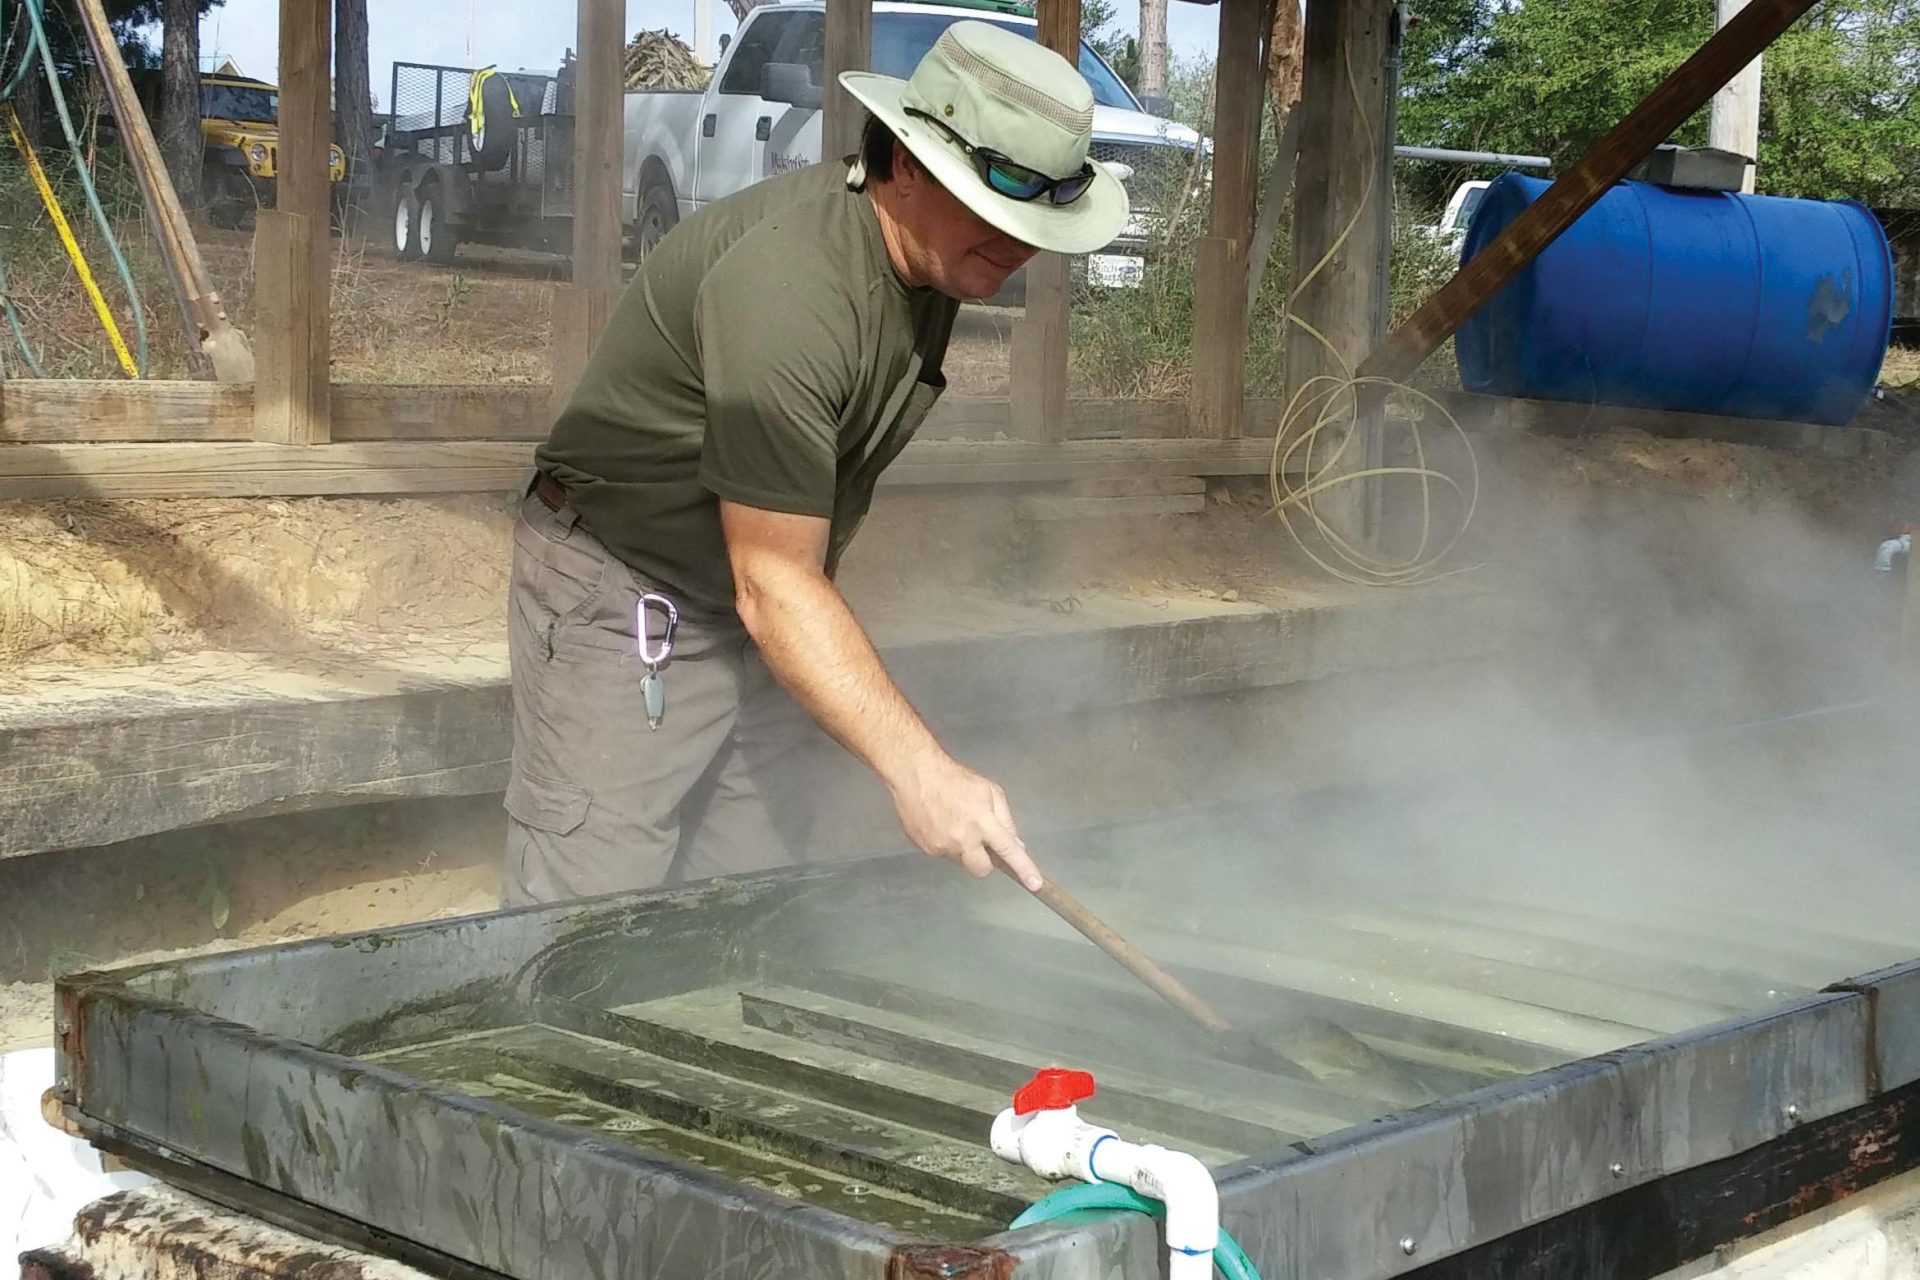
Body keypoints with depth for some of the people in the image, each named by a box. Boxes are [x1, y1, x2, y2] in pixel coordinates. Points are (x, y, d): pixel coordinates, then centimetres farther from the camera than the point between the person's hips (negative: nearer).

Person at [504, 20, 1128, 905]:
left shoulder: (936, 256, 0)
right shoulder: (788, 286, -30)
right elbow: (773, 588, -31)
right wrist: (919, 768, -36)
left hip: (754, 625, 9)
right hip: (622, 594, -9)